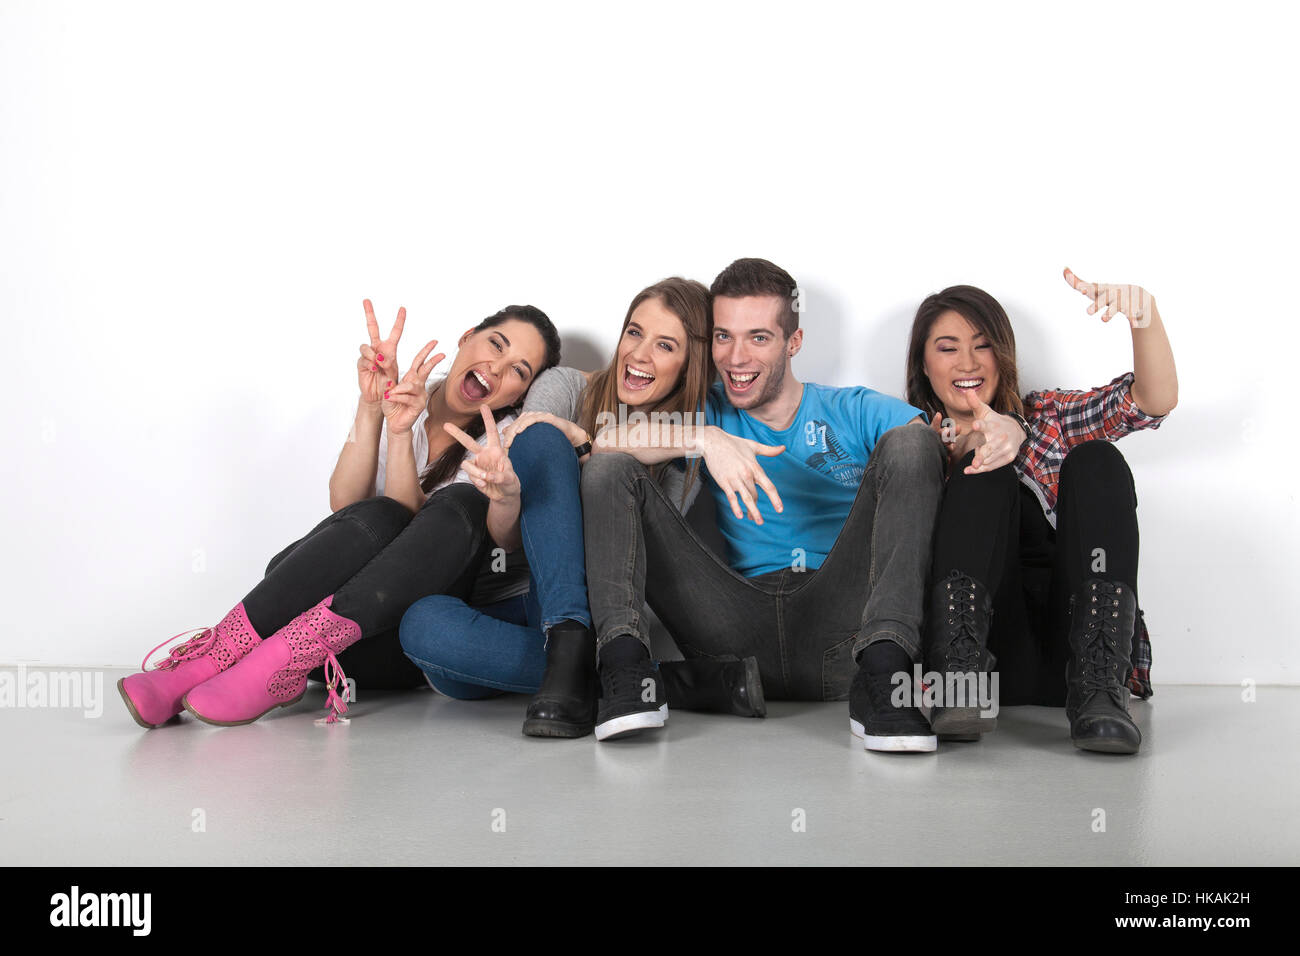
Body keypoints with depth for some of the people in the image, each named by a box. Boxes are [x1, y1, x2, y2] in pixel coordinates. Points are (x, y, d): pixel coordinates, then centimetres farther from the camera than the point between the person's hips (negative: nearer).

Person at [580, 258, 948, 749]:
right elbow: (604, 437, -2)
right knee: (609, 468, -5)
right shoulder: (708, 412, 18)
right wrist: (706, 438, -19)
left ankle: (881, 674, -34)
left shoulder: (855, 412, 16)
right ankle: (624, 663, -30)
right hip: (741, 616, 1)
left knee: (908, 442, -16)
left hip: (838, 620, -1)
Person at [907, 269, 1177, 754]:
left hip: (1079, 644, 2)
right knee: (984, 470, -18)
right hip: (987, 645, -1)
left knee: (1095, 460, -16)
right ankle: (959, 679, -39)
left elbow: (1156, 400, 5)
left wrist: (1144, 312, -15)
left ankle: (1098, 689, -33)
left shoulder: (1045, 417, 21)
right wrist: (960, 456, -21)